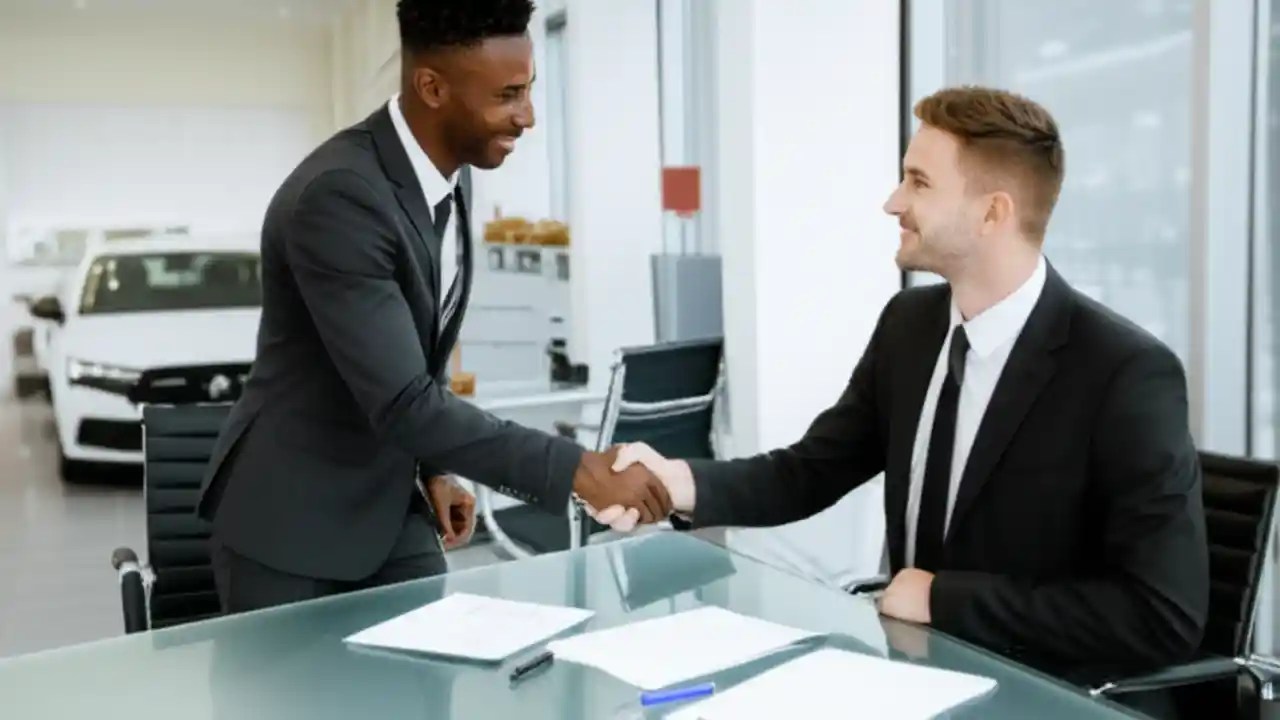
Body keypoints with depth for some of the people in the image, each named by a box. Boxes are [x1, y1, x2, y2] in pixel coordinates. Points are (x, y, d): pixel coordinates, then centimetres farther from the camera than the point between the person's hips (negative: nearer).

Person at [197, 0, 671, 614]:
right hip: (290, 520, -7)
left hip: (388, 507, 7)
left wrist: (432, 468, 10)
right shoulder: (339, 194, -27)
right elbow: (402, 401, -33)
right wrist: (580, 471, -32)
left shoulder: (441, 179, 0)